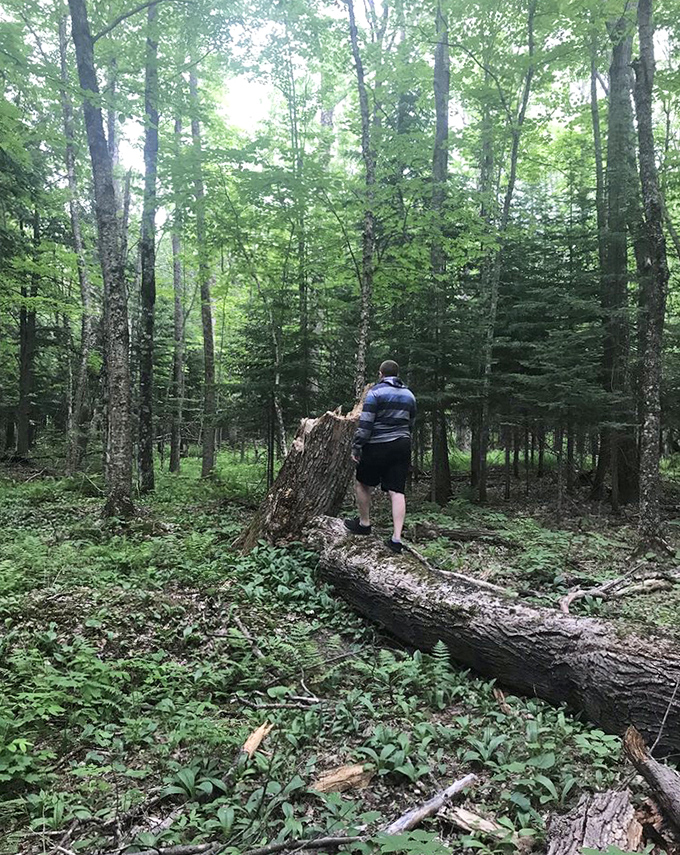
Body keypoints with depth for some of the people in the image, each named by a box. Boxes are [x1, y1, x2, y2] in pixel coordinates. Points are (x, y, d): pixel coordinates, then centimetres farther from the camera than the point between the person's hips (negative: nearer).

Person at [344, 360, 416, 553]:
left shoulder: (375, 393, -7)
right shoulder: (409, 395, 13)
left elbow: (365, 424, -13)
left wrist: (356, 448, -7)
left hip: (377, 447, -5)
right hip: (402, 446, 5)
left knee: (362, 484, 15)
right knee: (397, 491, 1)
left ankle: (364, 523, 27)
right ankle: (397, 538, -4)